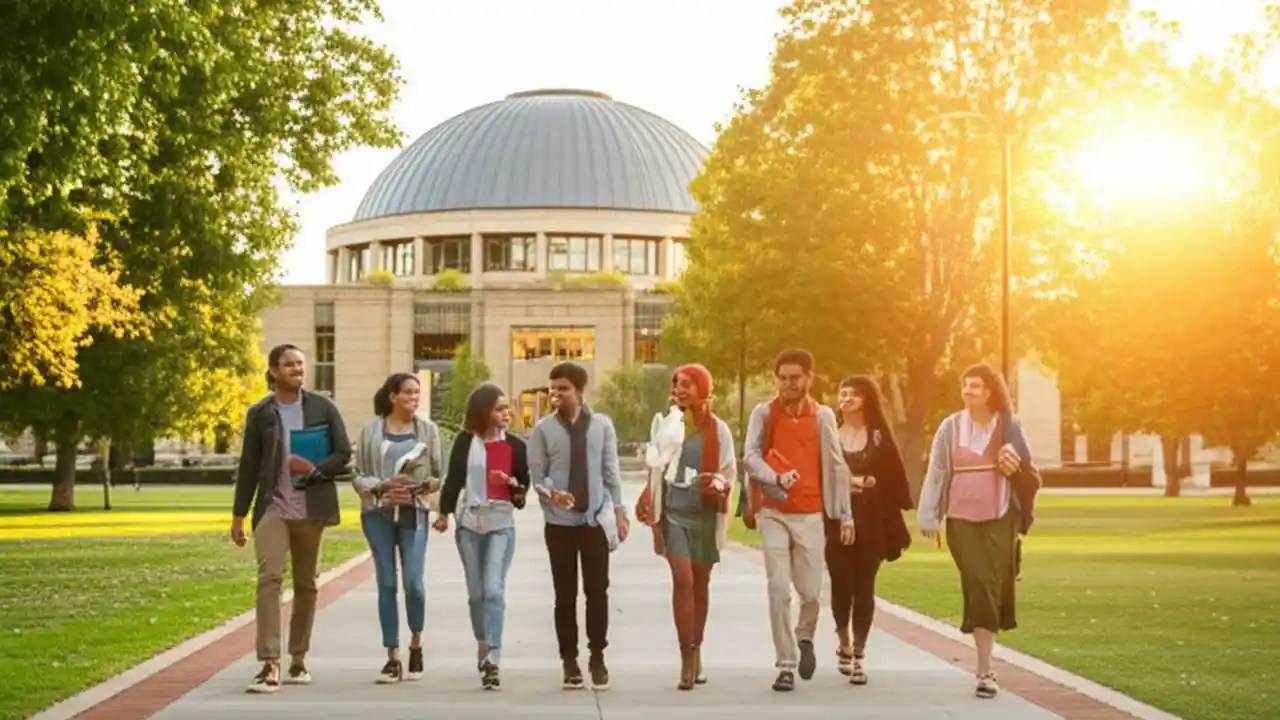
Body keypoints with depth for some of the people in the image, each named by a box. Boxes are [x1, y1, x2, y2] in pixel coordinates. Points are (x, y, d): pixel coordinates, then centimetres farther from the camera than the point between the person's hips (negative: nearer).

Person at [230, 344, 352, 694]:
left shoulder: (323, 408, 3)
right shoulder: (259, 413, 3)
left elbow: (343, 454, 3)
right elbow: (248, 466, 5)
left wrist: (314, 469, -15)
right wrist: (239, 514, 4)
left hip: (310, 508, 1)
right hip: (273, 507, -1)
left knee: (306, 584, 10)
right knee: (269, 578, -16)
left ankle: (298, 659, 23)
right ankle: (270, 665, -20)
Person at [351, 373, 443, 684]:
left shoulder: (427, 429, 6)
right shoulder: (371, 430, 3)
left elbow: (439, 475, 7)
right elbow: (358, 476, 4)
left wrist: (422, 486, -13)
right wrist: (383, 487, -13)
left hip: (414, 514, 0)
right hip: (378, 514, 0)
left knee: (413, 582, -9)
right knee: (386, 585, 1)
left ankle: (416, 645, 14)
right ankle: (393, 657, 8)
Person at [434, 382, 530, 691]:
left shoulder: (515, 445, 3)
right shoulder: (465, 441, 1)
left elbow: (525, 486, 7)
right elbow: (454, 478, 1)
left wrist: (512, 483, -14)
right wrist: (444, 513, -5)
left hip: (502, 523, -1)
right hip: (469, 522, 1)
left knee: (494, 590, -14)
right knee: (476, 592, 10)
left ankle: (492, 660, -17)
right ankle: (483, 646, 31)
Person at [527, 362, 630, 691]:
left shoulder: (602, 425, 1)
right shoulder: (544, 429, -3)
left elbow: (611, 471, 5)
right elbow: (535, 473, -3)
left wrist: (619, 509, 3)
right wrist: (551, 492, -22)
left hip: (596, 520, 1)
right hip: (560, 523, -1)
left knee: (597, 591, 4)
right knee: (565, 595, 5)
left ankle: (597, 658, 17)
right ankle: (570, 661, 14)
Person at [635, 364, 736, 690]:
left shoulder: (718, 429, 0)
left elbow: (730, 471, 2)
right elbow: (657, 469, 4)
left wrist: (718, 482, -20)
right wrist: (650, 505, 0)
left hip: (705, 514, 1)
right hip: (674, 512, -1)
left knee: (701, 583, 10)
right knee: (683, 580, -12)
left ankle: (696, 653, 23)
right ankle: (687, 656, -11)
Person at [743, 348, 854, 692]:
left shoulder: (823, 416, 6)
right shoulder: (763, 413, 3)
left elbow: (836, 466, 6)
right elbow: (751, 457, -6)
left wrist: (845, 513, 3)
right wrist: (776, 478, -26)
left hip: (810, 514, 1)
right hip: (773, 512, -1)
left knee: (810, 590, 2)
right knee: (779, 590, -5)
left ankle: (805, 639, 34)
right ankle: (785, 665, 3)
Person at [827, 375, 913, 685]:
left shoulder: (880, 435, 6)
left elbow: (894, 475, 3)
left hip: (871, 522, 0)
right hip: (836, 520, 0)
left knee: (864, 587, -2)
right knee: (841, 584, 0)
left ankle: (859, 653, 3)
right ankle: (845, 645, 24)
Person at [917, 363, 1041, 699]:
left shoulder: (1009, 427, 3)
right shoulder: (951, 427, 2)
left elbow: (1028, 473, 9)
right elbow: (936, 472, 2)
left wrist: (1015, 467, -14)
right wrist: (929, 517, -3)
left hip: (1000, 519, 1)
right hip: (962, 520, -1)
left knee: (993, 587, 1)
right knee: (978, 586, -8)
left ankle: (984, 667, 15)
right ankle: (985, 669, -5)